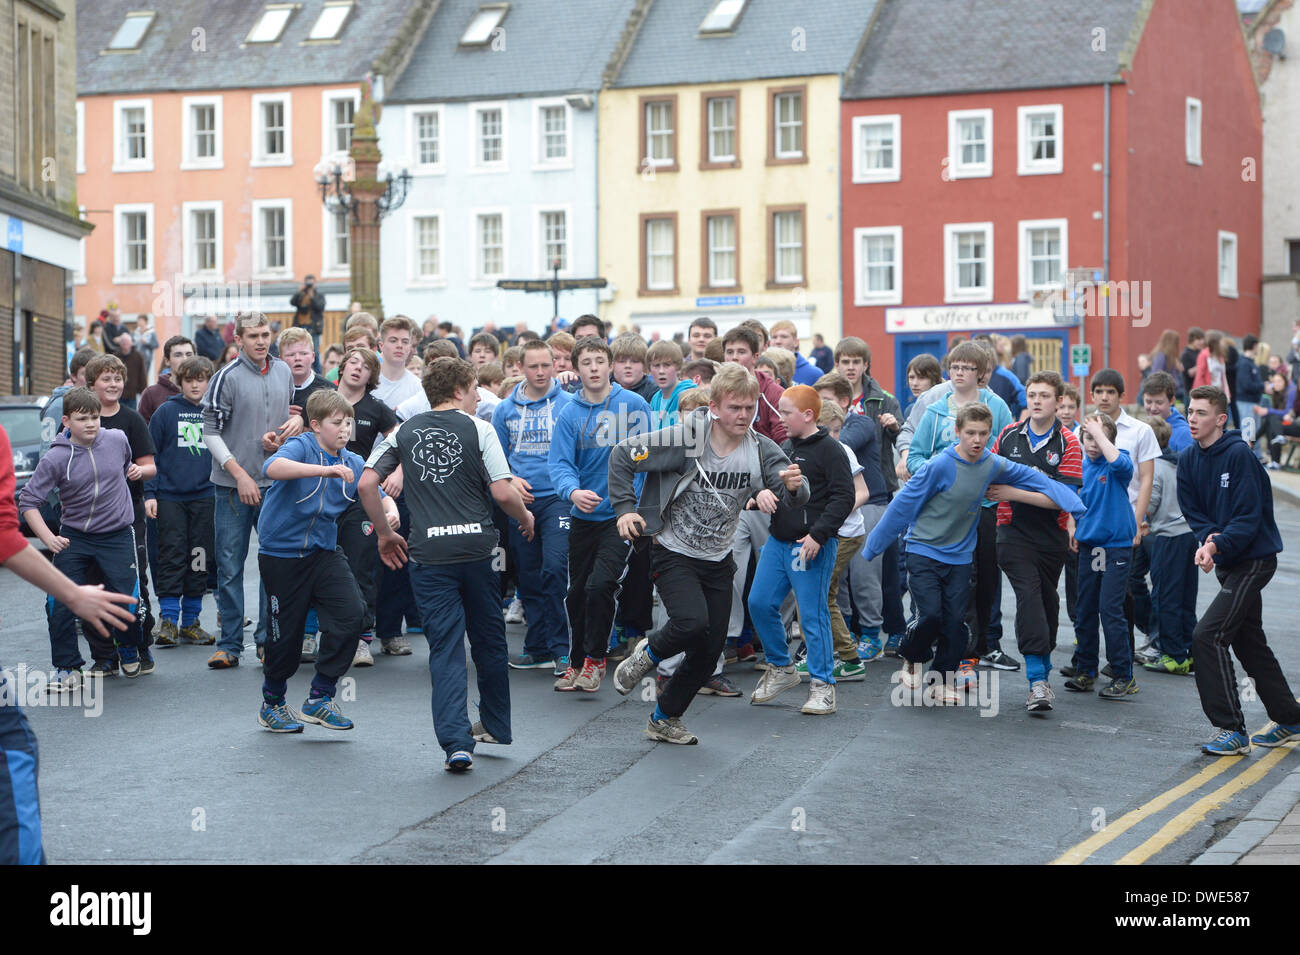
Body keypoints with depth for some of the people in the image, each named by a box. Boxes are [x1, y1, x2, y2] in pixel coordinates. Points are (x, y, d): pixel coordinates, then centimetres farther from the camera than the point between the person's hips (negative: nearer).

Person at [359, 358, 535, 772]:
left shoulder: (404, 432, 8)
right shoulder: (478, 429, -2)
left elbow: (366, 484, 1)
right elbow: (503, 492, -8)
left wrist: (384, 533, 13)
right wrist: (525, 517, 12)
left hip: (429, 554, 1)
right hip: (477, 547, -1)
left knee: (445, 649, 1)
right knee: (489, 642, 17)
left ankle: (456, 743, -10)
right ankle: (494, 726, 31)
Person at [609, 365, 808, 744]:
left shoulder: (760, 449, -9)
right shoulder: (685, 439, -19)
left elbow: (798, 495, -21)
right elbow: (623, 454, -11)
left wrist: (792, 485, -45)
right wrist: (624, 508, -16)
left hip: (718, 562, 5)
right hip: (673, 553, -4)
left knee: (709, 652, 5)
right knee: (692, 621, -28)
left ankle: (665, 719, 26)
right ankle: (648, 653, 5)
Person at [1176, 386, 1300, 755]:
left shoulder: (1238, 455, -18)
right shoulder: (1188, 461, 5)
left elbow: (1249, 517, -21)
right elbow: (1192, 511, 5)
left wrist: (1217, 545, -30)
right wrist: (1209, 536, -14)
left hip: (1254, 559, -8)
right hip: (1226, 562, 8)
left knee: (1207, 637, -17)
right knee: (1249, 643, 17)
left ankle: (1231, 730, -12)